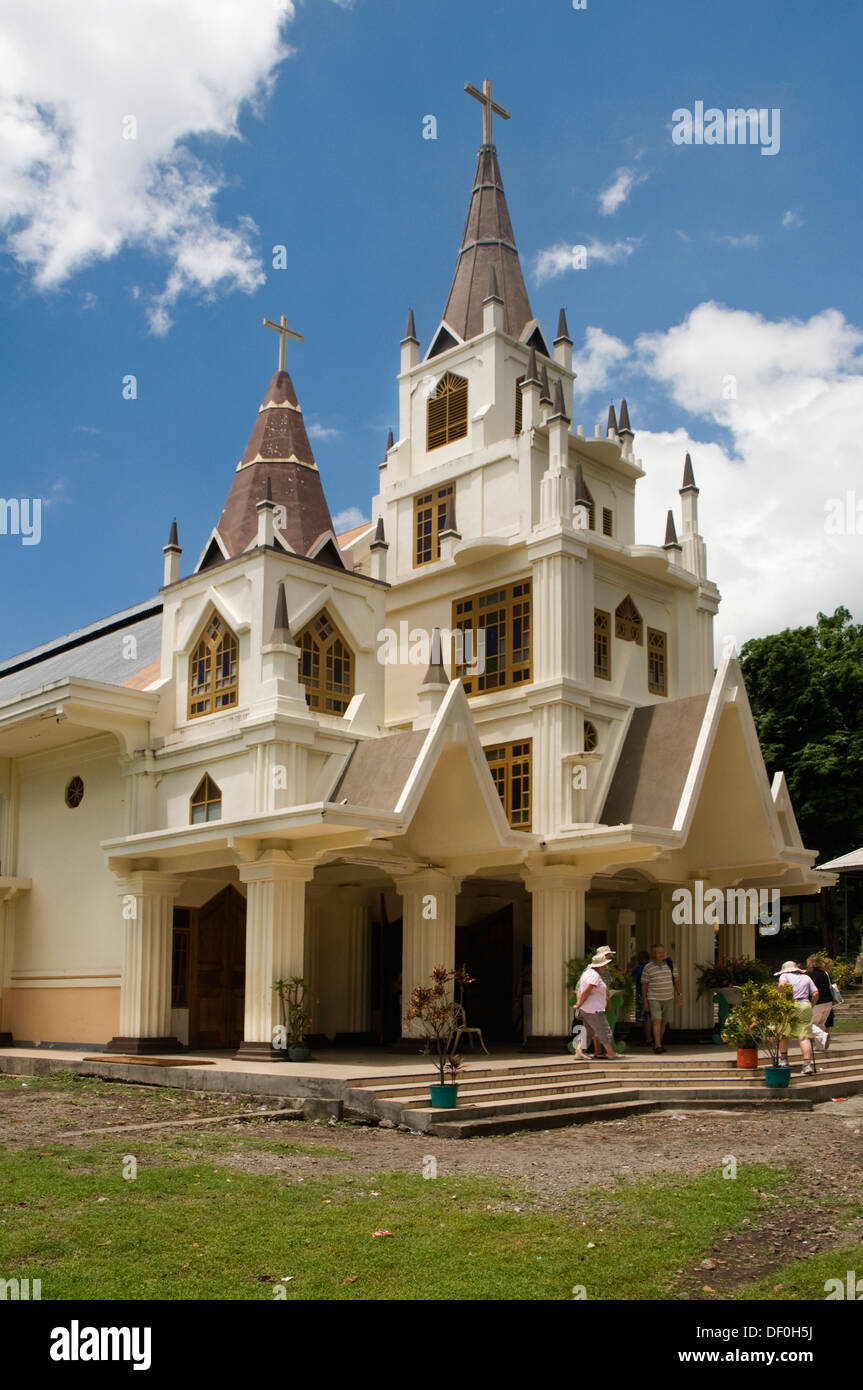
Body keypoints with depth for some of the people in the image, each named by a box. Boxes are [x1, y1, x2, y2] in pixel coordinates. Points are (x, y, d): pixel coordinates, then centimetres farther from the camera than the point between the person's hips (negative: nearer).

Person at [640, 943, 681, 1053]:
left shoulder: (670, 965, 6)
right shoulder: (648, 968, -3)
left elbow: (676, 980, 12)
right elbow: (644, 985, 0)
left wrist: (678, 994, 3)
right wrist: (644, 1001, -3)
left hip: (669, 999, 4)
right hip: (654, 999, -4)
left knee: (664, 1022, 9)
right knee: (657, 1020, -15)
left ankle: (658, 1043, 24)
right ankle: (658, 1045, -19)